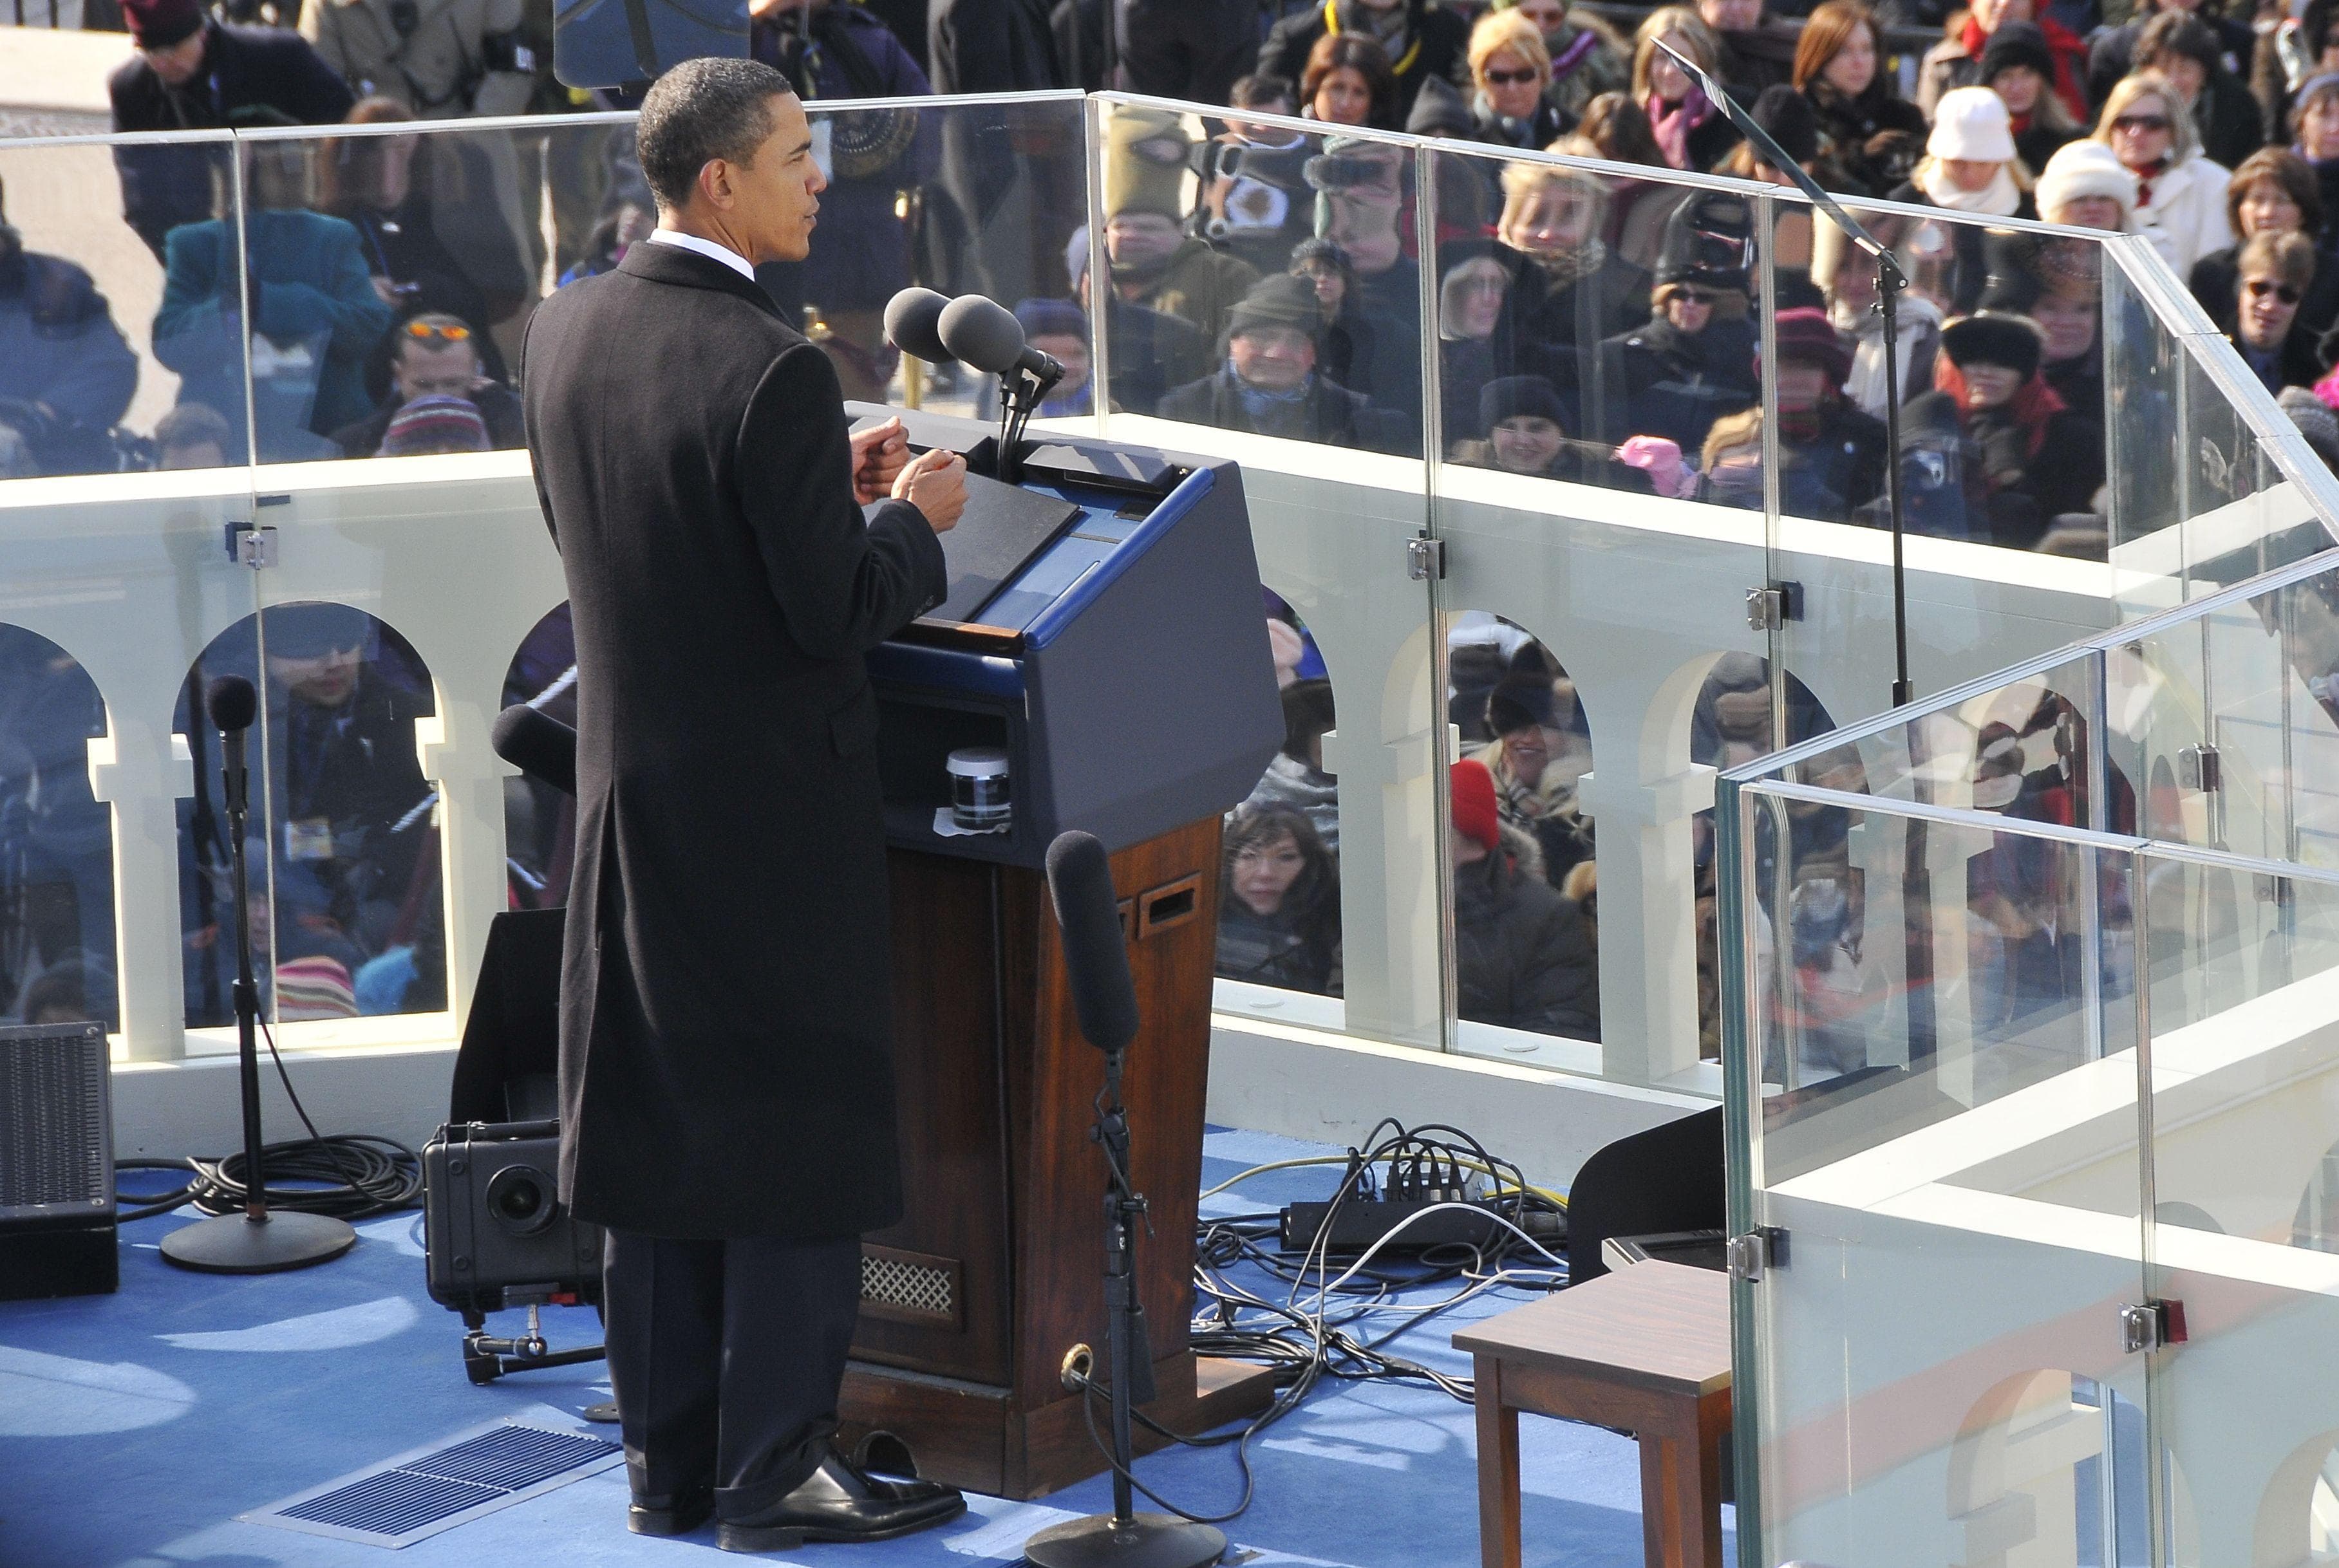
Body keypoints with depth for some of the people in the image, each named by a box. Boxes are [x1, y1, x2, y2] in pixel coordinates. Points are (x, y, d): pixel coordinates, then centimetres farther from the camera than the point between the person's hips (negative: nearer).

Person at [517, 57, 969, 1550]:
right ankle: (775, 1471, 7)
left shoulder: (565, 330, 1)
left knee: (660, 1139, 14)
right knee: (805, 1140, 3)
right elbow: (833, 611, -21)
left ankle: (671, 1465, 21)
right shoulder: (774, 372, -22)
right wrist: (911, 521, -1)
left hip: (631, 797, 7)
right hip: (776, 812, -7)